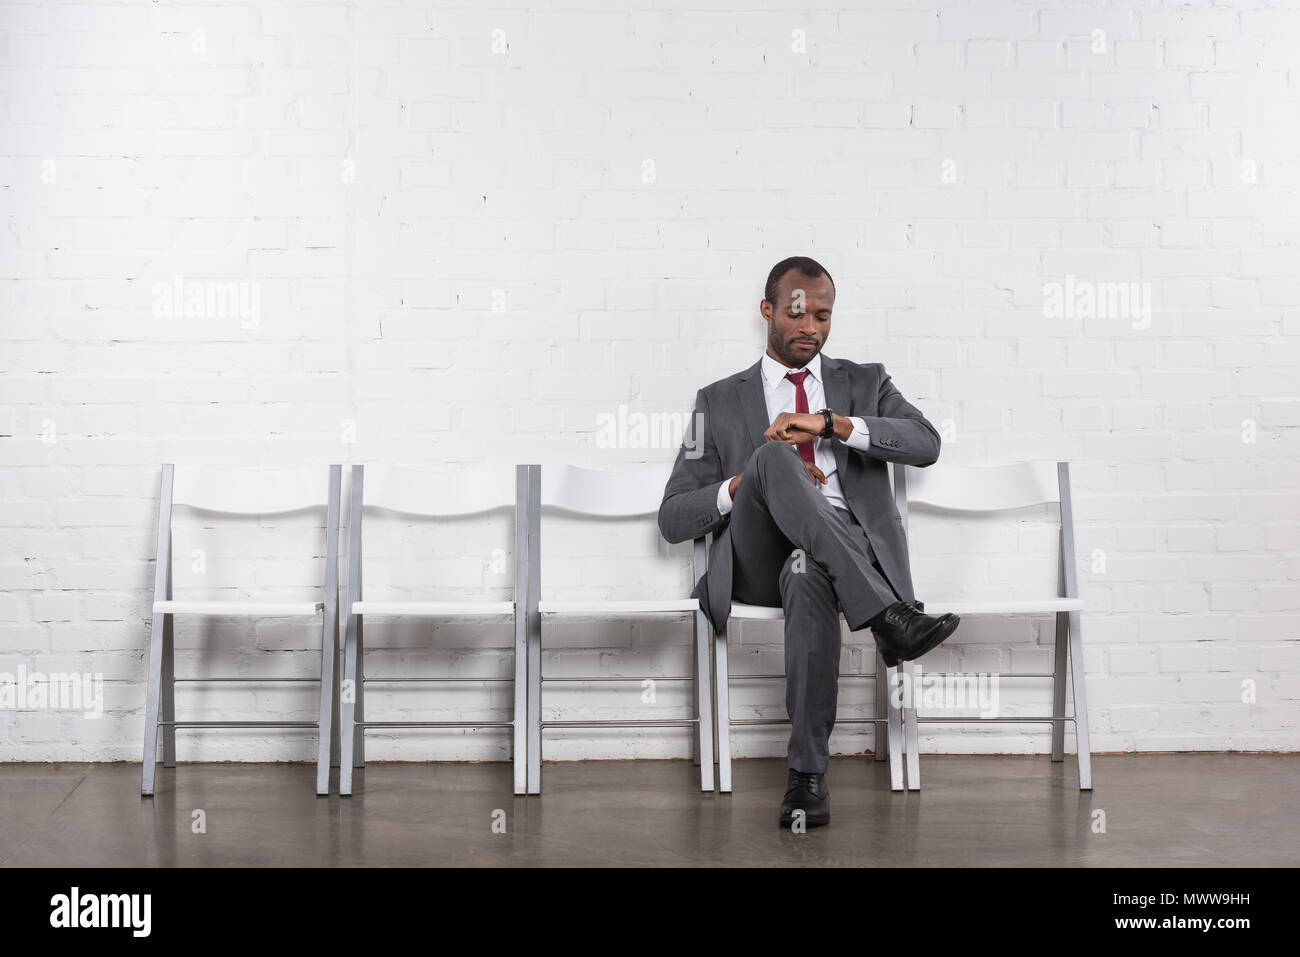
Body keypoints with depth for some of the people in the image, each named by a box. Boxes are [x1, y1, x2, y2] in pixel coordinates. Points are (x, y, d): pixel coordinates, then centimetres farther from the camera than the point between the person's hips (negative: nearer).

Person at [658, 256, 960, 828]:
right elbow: (673, 520, 11)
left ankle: (807, 773, -34)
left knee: (808, 573, -39)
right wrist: (750, 481, -7)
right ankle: (888, 616, -40)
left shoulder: (865, 383, 22)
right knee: (773, 456, -31)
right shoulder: (720, 402, 20)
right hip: (757, 560, 0)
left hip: (849, 553, 0)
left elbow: (926, 444, 0)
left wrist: (831, 423, -12)